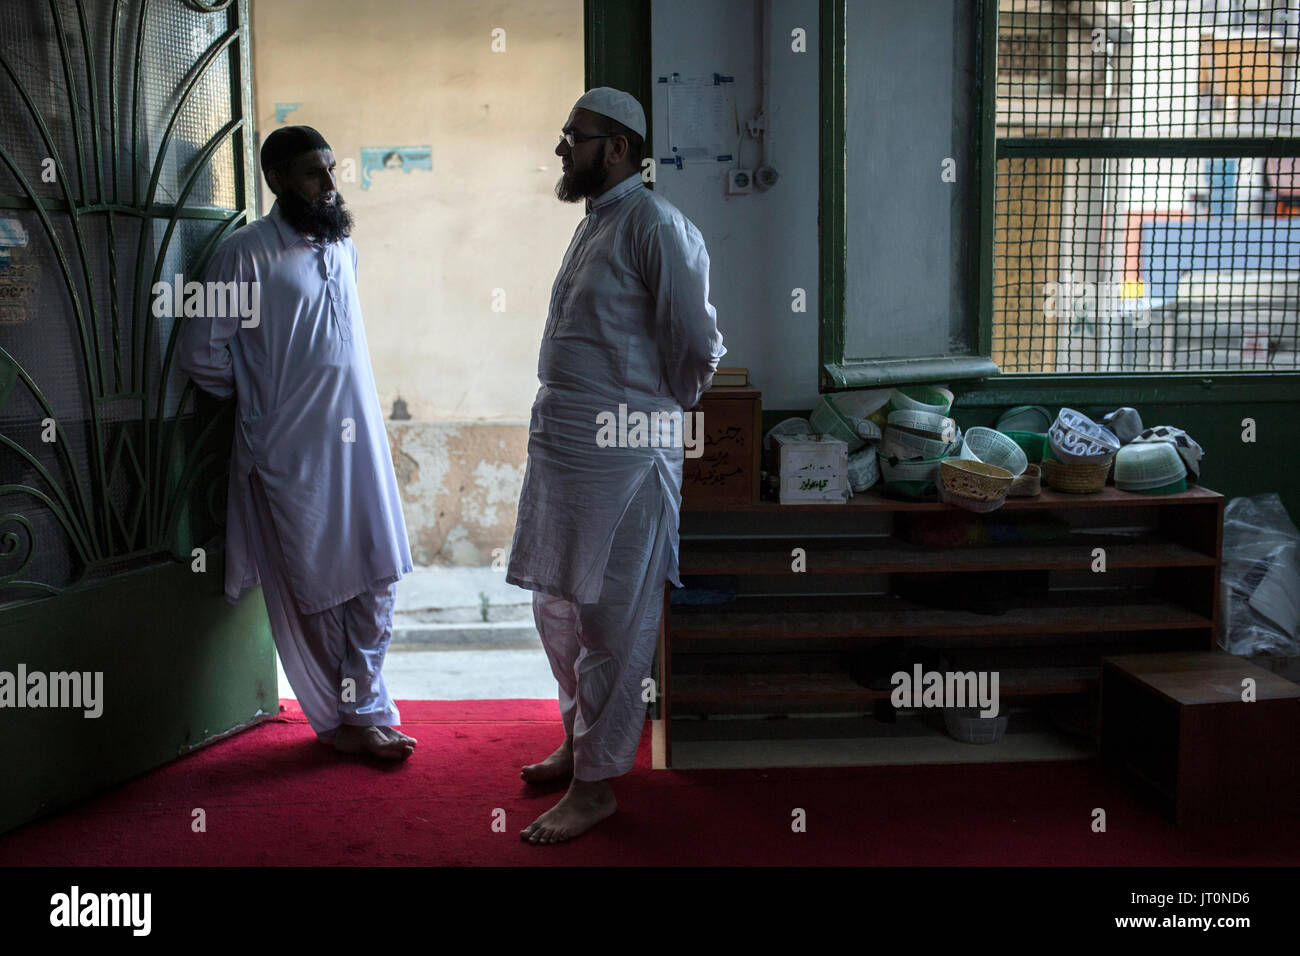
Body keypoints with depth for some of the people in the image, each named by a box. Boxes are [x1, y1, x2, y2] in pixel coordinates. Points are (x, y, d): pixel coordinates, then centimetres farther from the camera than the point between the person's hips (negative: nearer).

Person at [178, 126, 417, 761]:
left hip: (359, 440, 6)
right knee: (313, 592, 5)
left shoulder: (343, 247, 11)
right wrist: (258, 402, 4)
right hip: (292, 452, -6)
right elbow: (202, 353, -8)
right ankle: (338, 718, 19)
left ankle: (363, 710, 19)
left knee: (376, 579, 7)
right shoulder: (247, 252, -10)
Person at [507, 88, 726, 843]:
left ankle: (596, 785, 12)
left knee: (611, 623, 1)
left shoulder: (656, 225, -13)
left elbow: (698, 346, -14)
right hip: (561, 443, 9)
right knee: (558, 605, 18)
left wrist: (664, 413, 1)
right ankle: (578, 743, 36)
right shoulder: (595, 222, 16)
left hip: (620, 455, -9)